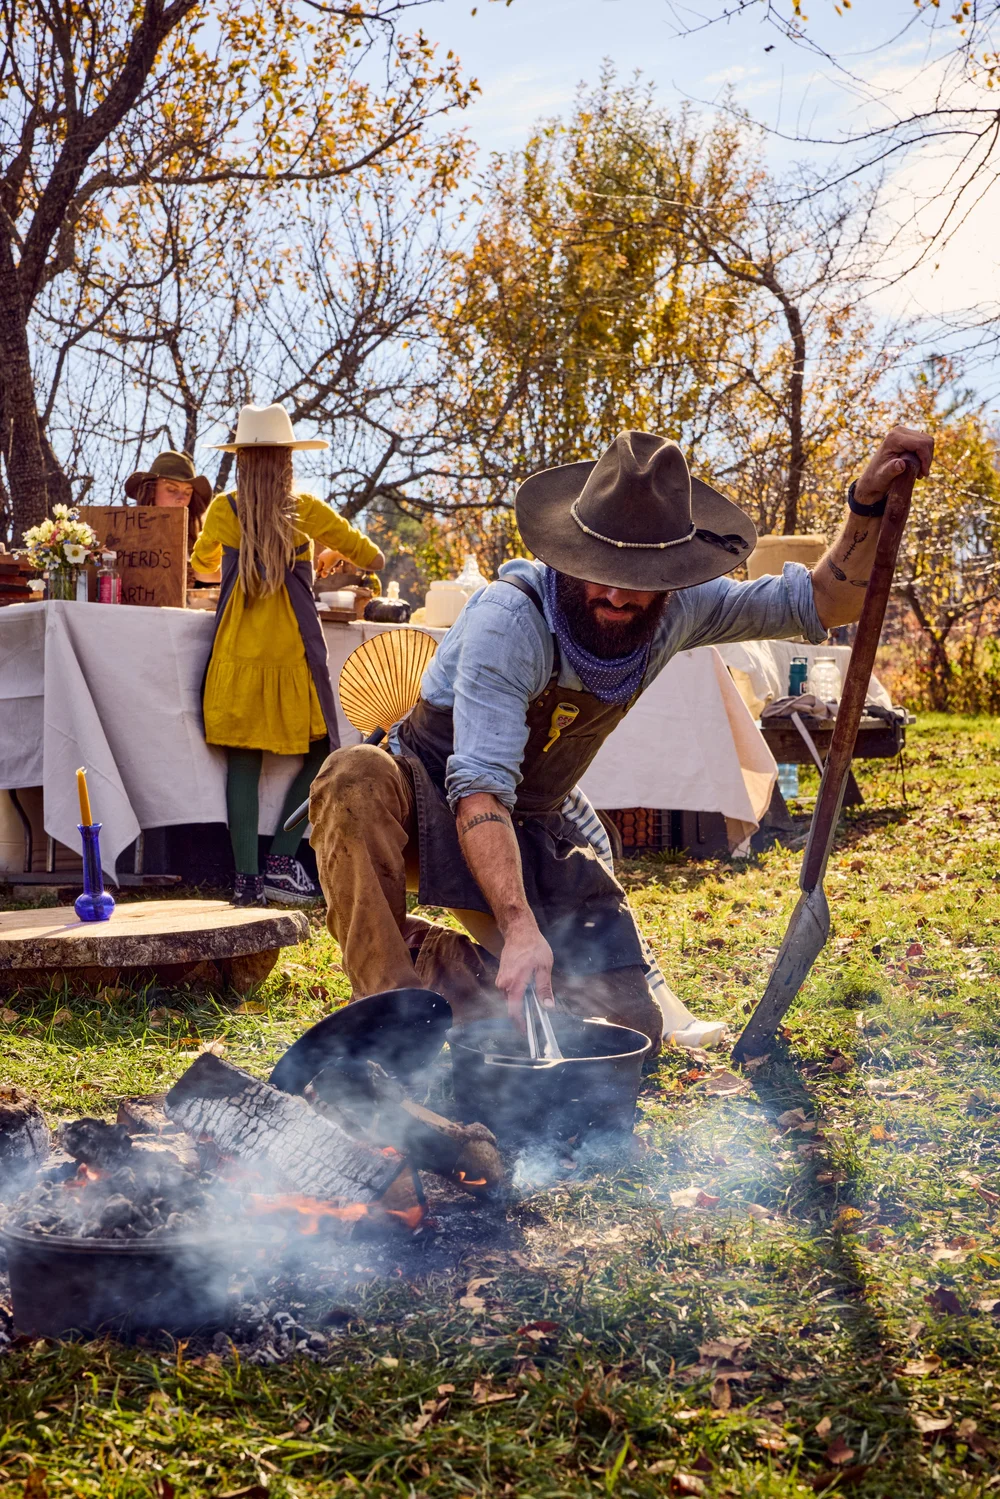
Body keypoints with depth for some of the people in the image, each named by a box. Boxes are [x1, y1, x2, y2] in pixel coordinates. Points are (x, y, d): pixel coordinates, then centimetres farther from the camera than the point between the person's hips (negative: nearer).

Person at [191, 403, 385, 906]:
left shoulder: (223, 510, 4)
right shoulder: (306, 510, -1)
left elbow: (201, 562, 25)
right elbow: (373, 558, 5)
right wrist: (333, 554, 25)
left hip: (236, 653, 2)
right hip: (292, 653, -2)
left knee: (243, 764, 3)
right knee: (318, 753, 10)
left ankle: (247, 878, 1)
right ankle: (280, 862, 2)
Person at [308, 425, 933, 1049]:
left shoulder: (676, 610, -12)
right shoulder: (511, 619, -31)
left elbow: (822, 604, -6)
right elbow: (479, 791, -38)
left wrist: (868, 503, -24)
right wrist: (520, 927, -50)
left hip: (537, 827, 5)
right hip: (433, 806, -5)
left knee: (628, 1024, -6)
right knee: (357, 780, -40)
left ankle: (429, 958, 11)